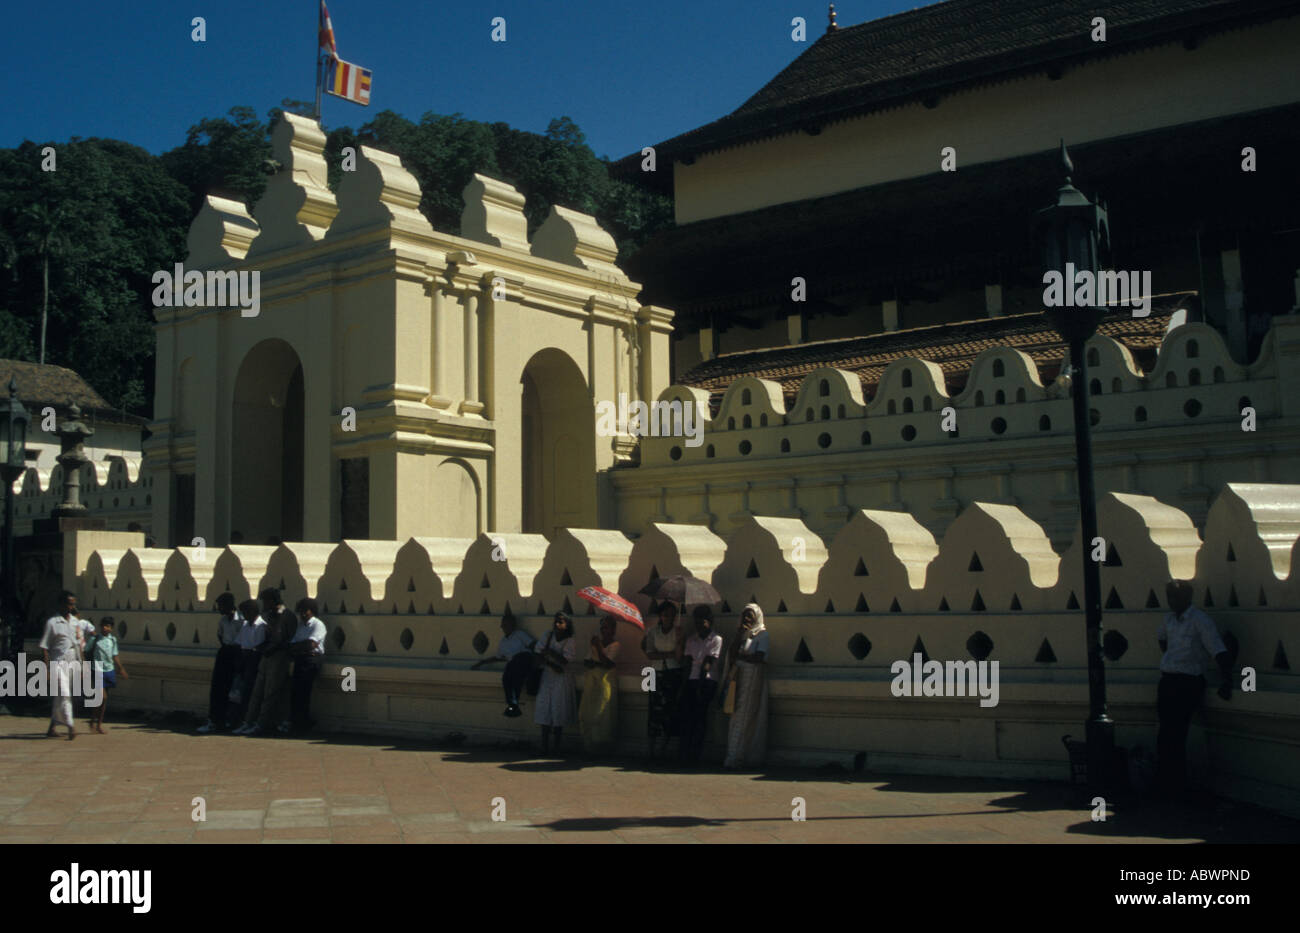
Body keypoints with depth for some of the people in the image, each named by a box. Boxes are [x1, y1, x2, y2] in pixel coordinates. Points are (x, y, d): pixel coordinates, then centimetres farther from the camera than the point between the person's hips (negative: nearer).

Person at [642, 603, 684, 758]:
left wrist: (679, 640, -19)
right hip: (657, 674, 0)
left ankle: (665, 750, 4)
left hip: (673, 675, 0)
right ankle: (651, 750, -3)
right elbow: (650, 654, -4)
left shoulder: (678, 631, 3)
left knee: (670, 711, -3)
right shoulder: (653, 631, 6)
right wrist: (669, 654, -10)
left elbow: (679, 658, -6)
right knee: (655, 710, -7)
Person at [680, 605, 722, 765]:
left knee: (700, 714, -11)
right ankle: (685, 751, -6)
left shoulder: (716, 639, 4)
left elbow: (708, 663, -5)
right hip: (691, 680, 4)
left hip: (707, 681, -4)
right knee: (686, 714, -8)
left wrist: (700, 685, -13)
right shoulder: (691, 639, 19)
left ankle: (694, 752, -8)